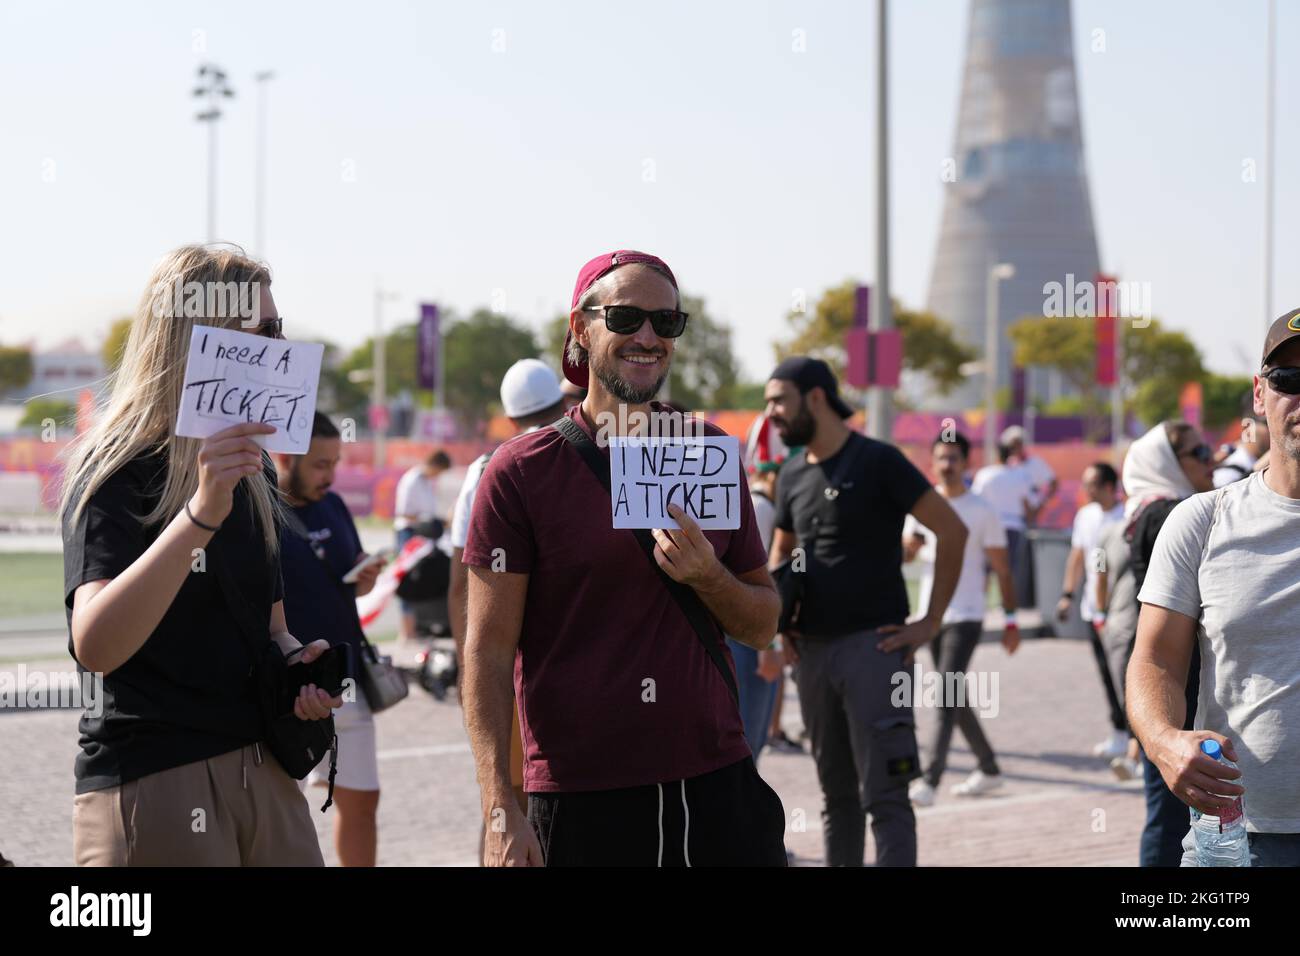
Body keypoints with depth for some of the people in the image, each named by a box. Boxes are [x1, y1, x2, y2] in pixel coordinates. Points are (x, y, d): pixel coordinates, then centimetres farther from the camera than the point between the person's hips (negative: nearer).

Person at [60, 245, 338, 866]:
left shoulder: (253, 472, 14)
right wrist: (202, 512, -36)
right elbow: (94, 646, -27)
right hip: (150, 785, -7)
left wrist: (295, 657, 1)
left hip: (263, 776, 7)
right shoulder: (116, 472, -11)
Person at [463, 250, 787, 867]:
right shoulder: (520, 470, -2)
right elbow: (488, 648, -6)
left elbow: (763, 628, 13)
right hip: (581, 805, -3)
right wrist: (500, 810, -14)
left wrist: (706, 576, -9)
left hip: (716, 787, 4)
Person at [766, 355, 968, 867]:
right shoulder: (793, 475, 13)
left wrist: (931, 623, -10)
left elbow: (952, 529, -9)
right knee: (836, 793, 13)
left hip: (871, 645, -7)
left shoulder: (878, 461, -7)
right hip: (813, 649, 7)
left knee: (883, 794, -9)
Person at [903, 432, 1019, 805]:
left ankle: (930, 781, -22)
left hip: (964, 616, -6)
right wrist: (910, 546, -13)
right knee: (953, 699, 12)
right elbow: (904, 553, 11)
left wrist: (1010, 619, -2)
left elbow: (1002, 569, 0)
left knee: (946, 694, -16)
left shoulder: (982, 511, -3)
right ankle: (989, 769, 27)